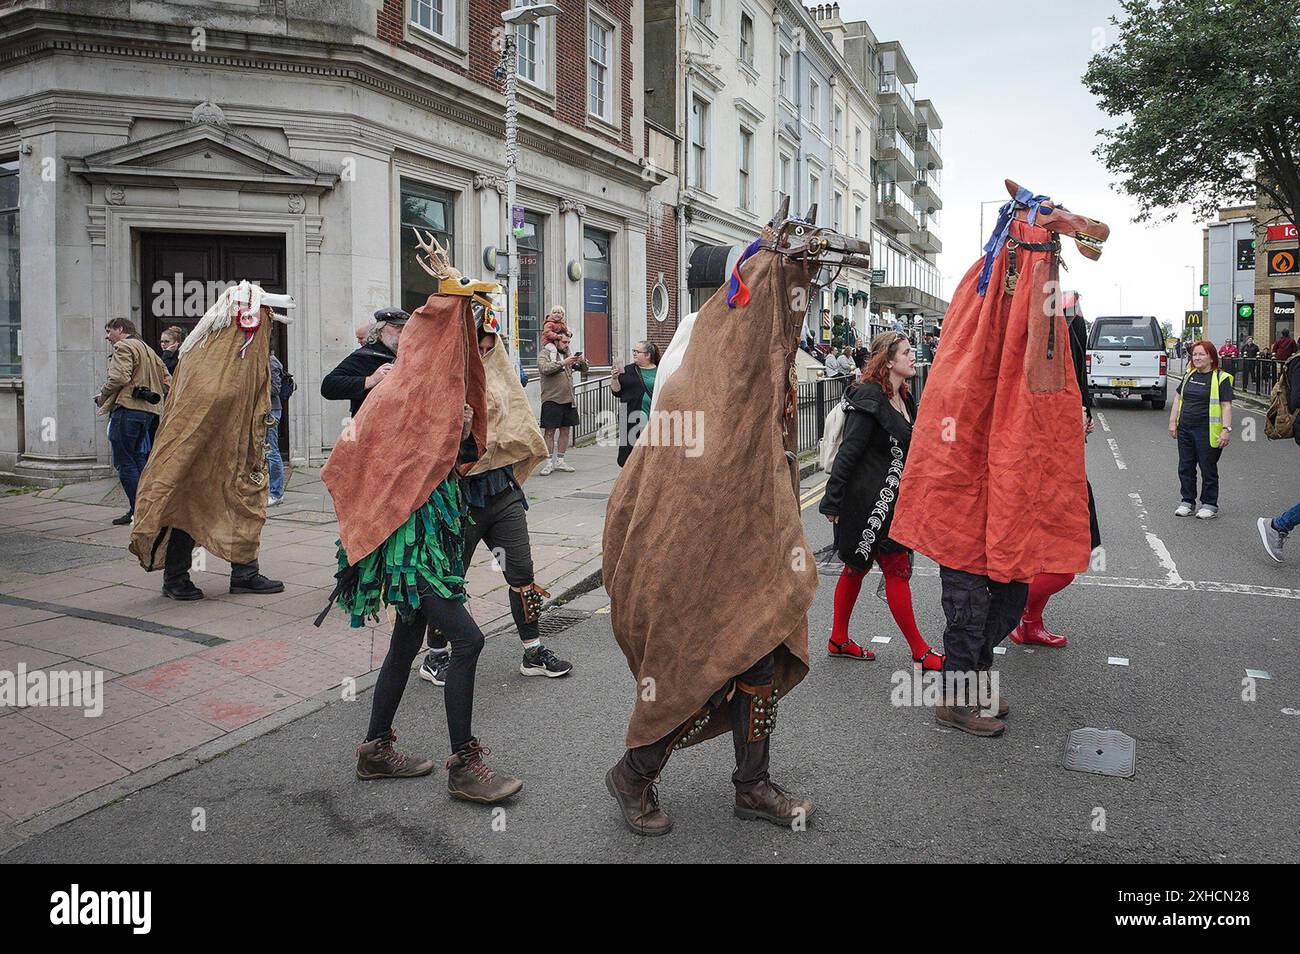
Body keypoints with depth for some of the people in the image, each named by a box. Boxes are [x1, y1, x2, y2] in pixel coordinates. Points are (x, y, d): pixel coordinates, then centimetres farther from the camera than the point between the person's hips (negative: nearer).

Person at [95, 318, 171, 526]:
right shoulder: (148, 349, 24)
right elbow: (167, 380, 24)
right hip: (147, 411, 9)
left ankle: (137, 511, -7)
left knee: (124, 462, -5)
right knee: (138, 458, 15)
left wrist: (102, 396, -5)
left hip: (127, 409, -9)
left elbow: (119, 377, -19)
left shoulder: (124, 347, -5)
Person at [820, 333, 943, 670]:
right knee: (897, 569, -3)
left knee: (857, 567, 15)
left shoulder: (903, 398, 12)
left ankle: (839, 641, 26)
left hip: (889, 499, 9)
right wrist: (833, 501, -19)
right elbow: (848, 452, -19)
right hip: (868, 500, -9)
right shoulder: (869, 399, -17)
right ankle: (920, 651, 6)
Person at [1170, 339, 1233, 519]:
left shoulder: (1221, 378, -6)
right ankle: (1187, 502, 21)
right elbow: (1179, 399, 18)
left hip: (1207, 432, -6)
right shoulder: (1189, 376, 12)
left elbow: (1226, 405, -11)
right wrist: (1173, 422, 11)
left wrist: (1226, 429, -18)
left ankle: (1210, 505, 13)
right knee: (1185, 467, 10)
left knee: (1208, 469, 3)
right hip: (1185, 430, 6)